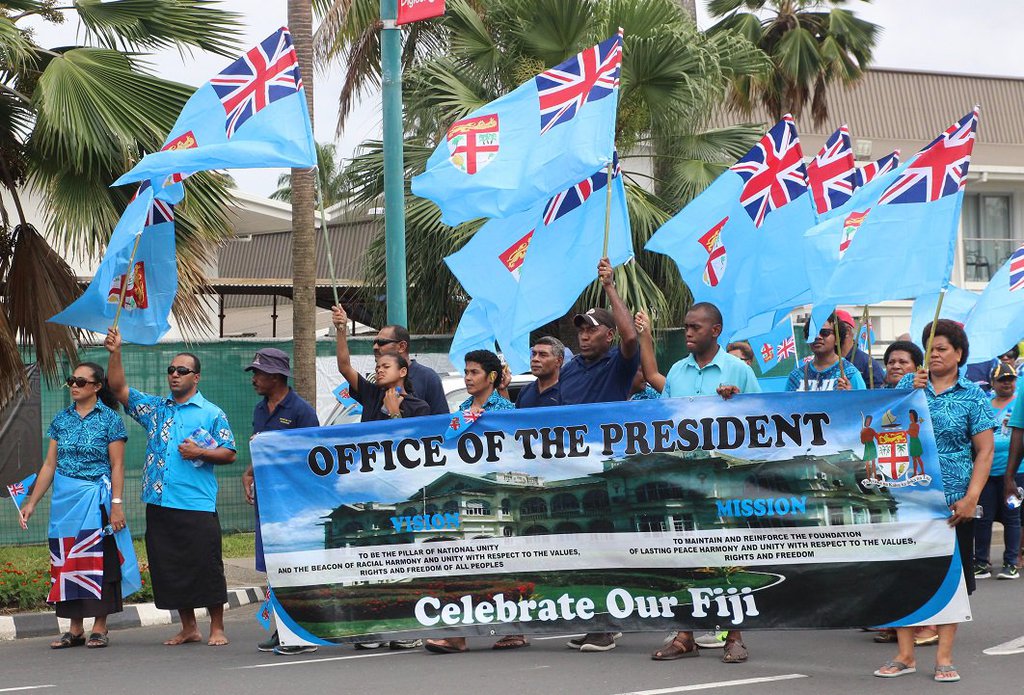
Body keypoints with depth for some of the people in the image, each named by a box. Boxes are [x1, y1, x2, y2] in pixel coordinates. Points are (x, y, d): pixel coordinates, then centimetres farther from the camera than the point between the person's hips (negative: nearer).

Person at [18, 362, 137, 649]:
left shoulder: (109, 419, -2)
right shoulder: (61, 419, 10)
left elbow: (117, 466, -5)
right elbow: (49, 464, 11)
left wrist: (116, 504, -13)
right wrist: (32, 502, 6)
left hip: (95, 497, -4)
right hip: (64, 499, 5)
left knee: (98, 558, -3)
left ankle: (99, 628, 4)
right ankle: (75, 629, 11)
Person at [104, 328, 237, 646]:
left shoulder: (212, 414, 3)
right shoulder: (155, 408, 15)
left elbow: (229, 454, 2)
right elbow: (119, 388, 11)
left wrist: (201, 452, -14)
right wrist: (115, 353, -1)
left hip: (197, 504, -5)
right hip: (160, 502, 5)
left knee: (205, 565, -5)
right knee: (168, 568, 7)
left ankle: (217, 628, 4)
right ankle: (188, 627, 17)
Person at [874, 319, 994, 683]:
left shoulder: (972, 395, 2)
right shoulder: (908, 384, 8)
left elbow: (985, 451, -3)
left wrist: (971, 497, -13)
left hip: (953, 500, -2)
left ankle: (944, 657, 9)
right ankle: (905, 655, 11)